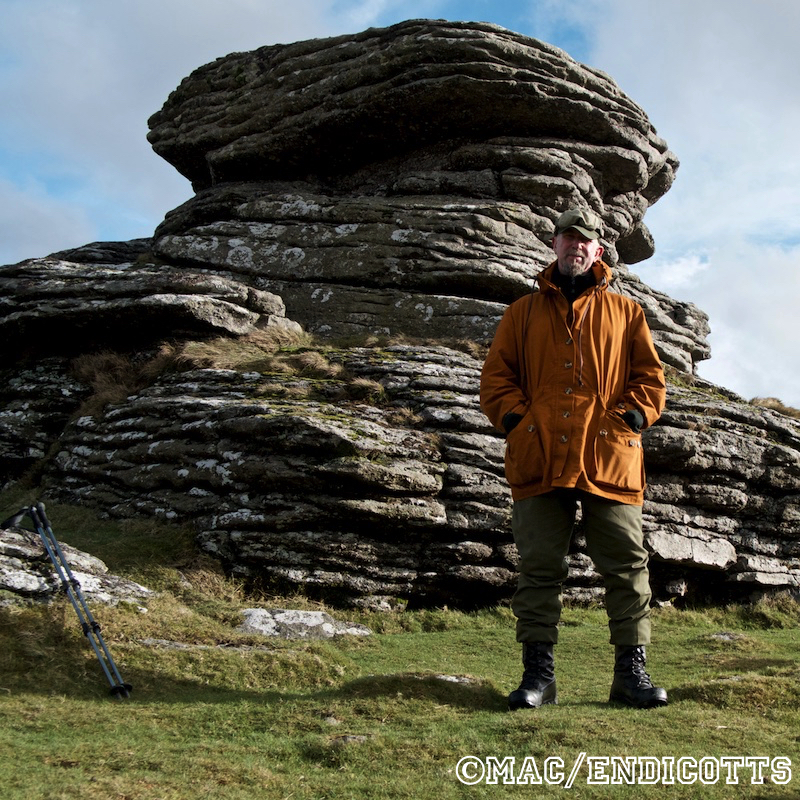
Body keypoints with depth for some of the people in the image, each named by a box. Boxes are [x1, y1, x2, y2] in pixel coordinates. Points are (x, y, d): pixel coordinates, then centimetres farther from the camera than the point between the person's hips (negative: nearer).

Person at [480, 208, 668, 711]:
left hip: (609, 457, 0)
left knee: (627, 566, 0)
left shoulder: (626, 313, 18)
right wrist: (517, 419, -3)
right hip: (539, 458, 0)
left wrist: (631, 418, -3)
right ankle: (538, 673, 7)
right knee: (539, 568, 0)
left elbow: (650, 375, 14)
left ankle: (632, 672, 10)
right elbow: (496, 376, 13)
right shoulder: (523, 313, 19)